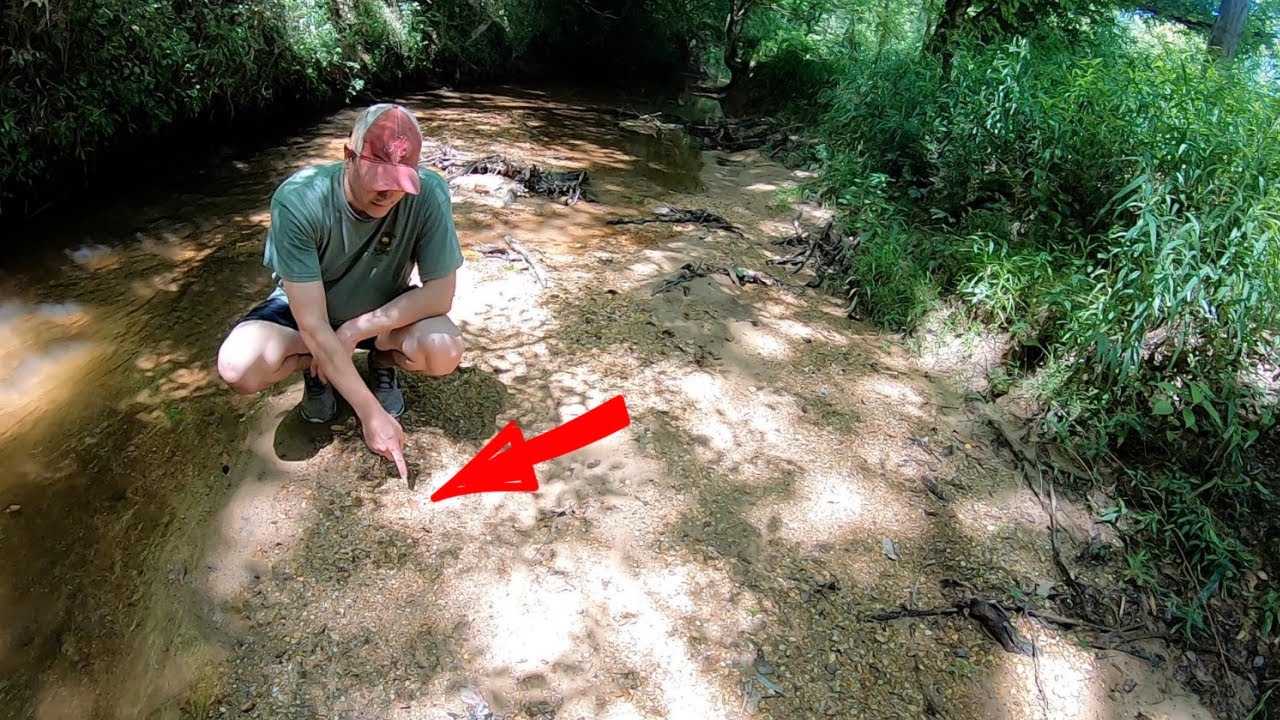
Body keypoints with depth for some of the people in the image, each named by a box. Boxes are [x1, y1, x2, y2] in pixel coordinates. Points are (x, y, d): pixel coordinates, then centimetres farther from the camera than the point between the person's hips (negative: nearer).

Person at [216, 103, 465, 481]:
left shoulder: (429, 194, -28)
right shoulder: (298, 200, -31)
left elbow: (441, 292, -21)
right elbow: (313, 325, -30)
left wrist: (356, 330, -28)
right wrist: (371, 414, -31)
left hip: (384, 312, 1)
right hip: (306, 308, 0)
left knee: (445, 351, -30)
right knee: (239, 367, -29)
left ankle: (383, 360, 5)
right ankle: (316, 366, 5)